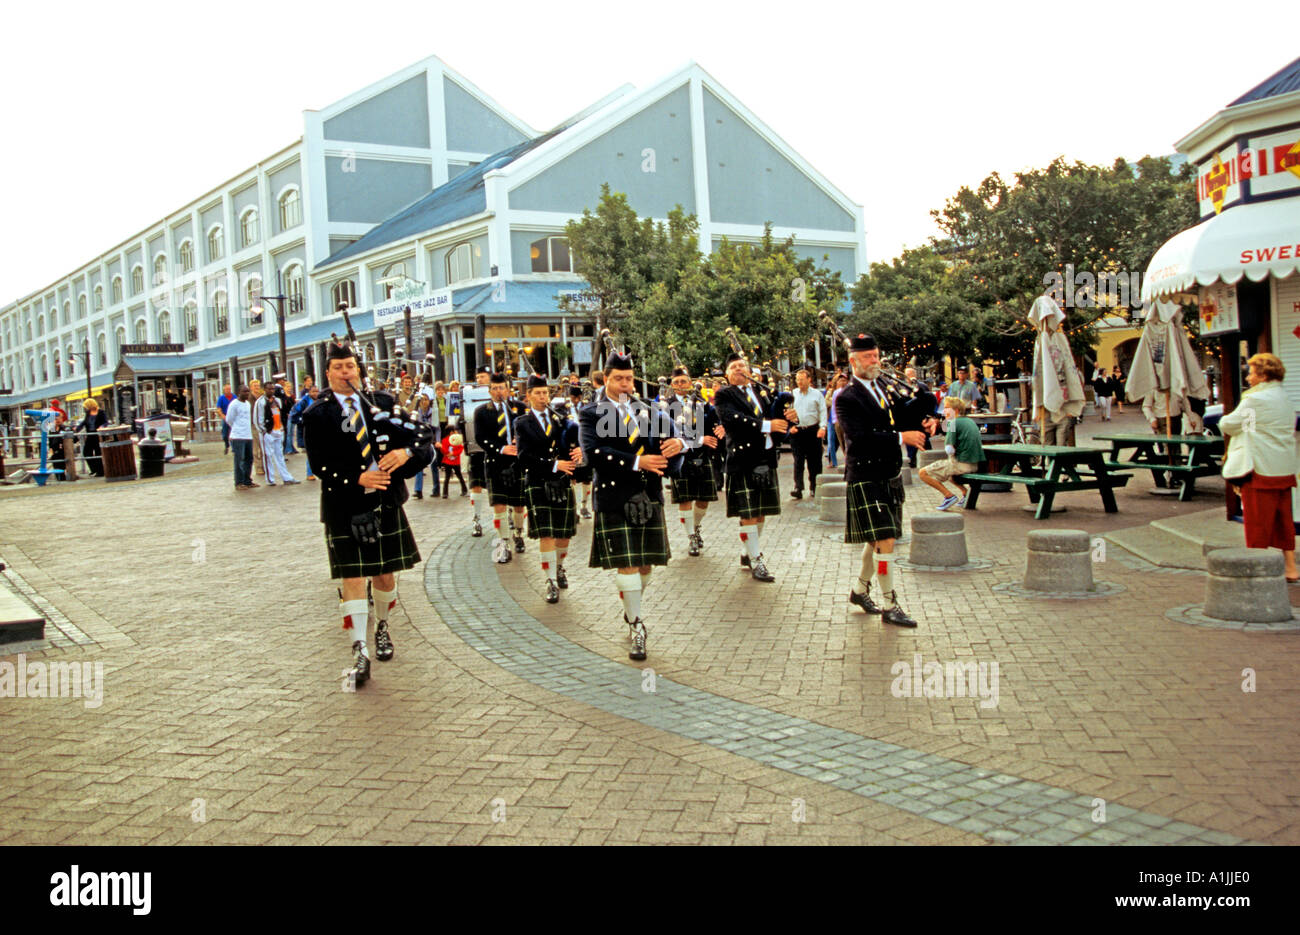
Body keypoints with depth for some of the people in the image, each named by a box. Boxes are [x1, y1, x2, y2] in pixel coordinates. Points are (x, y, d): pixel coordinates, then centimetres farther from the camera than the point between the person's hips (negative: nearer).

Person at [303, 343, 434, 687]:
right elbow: (320, 464, -8)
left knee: (385, 571, 14)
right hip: (345, 507, -3)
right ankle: (360, 652, -3)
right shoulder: (318, 415, -2)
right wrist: (357, 479, -19)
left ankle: (382, 628, 37)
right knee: (353, 578, -6)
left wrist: (407, 451, -15)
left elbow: (421, 434, 6)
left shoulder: (380, 403, 8)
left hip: (385, 503, 4)